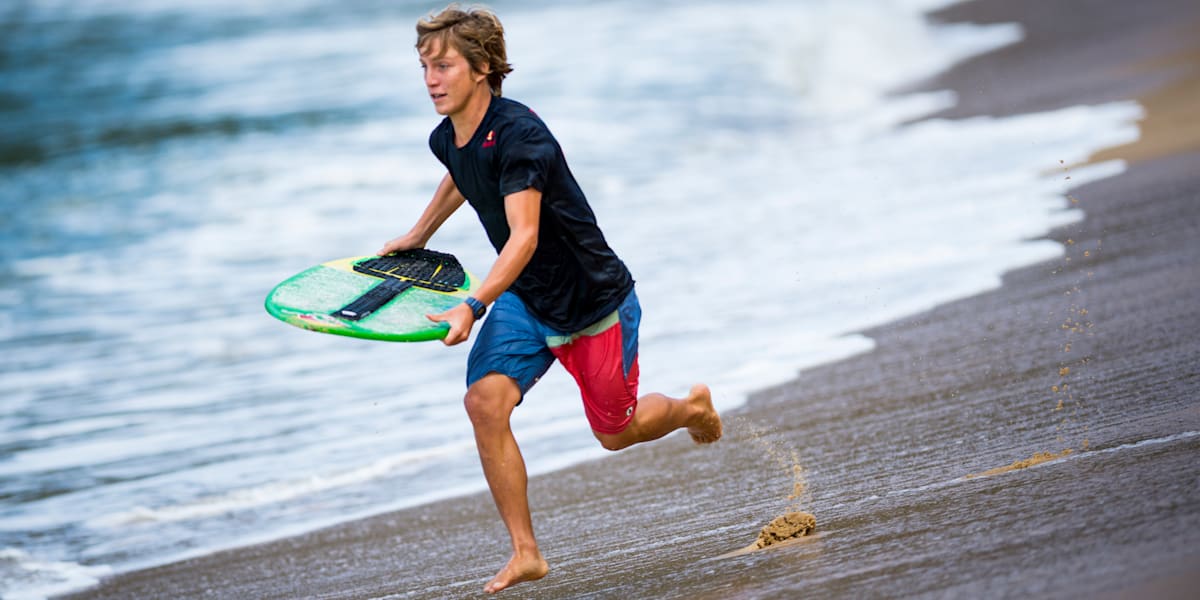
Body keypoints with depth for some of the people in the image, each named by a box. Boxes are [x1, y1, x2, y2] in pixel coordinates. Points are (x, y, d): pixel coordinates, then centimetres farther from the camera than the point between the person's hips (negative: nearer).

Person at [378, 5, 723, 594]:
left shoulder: (518, 134, -30)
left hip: (594, 299, -6)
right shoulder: (447, 139, -4)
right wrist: (419, 234, 29)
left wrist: (472, 306, -51)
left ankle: (690, 407, 44)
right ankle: (525, 552, -8)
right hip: (523, 301, 6)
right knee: (484, 401, -17)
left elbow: (525, 238, -40)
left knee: (615, 433, 9)